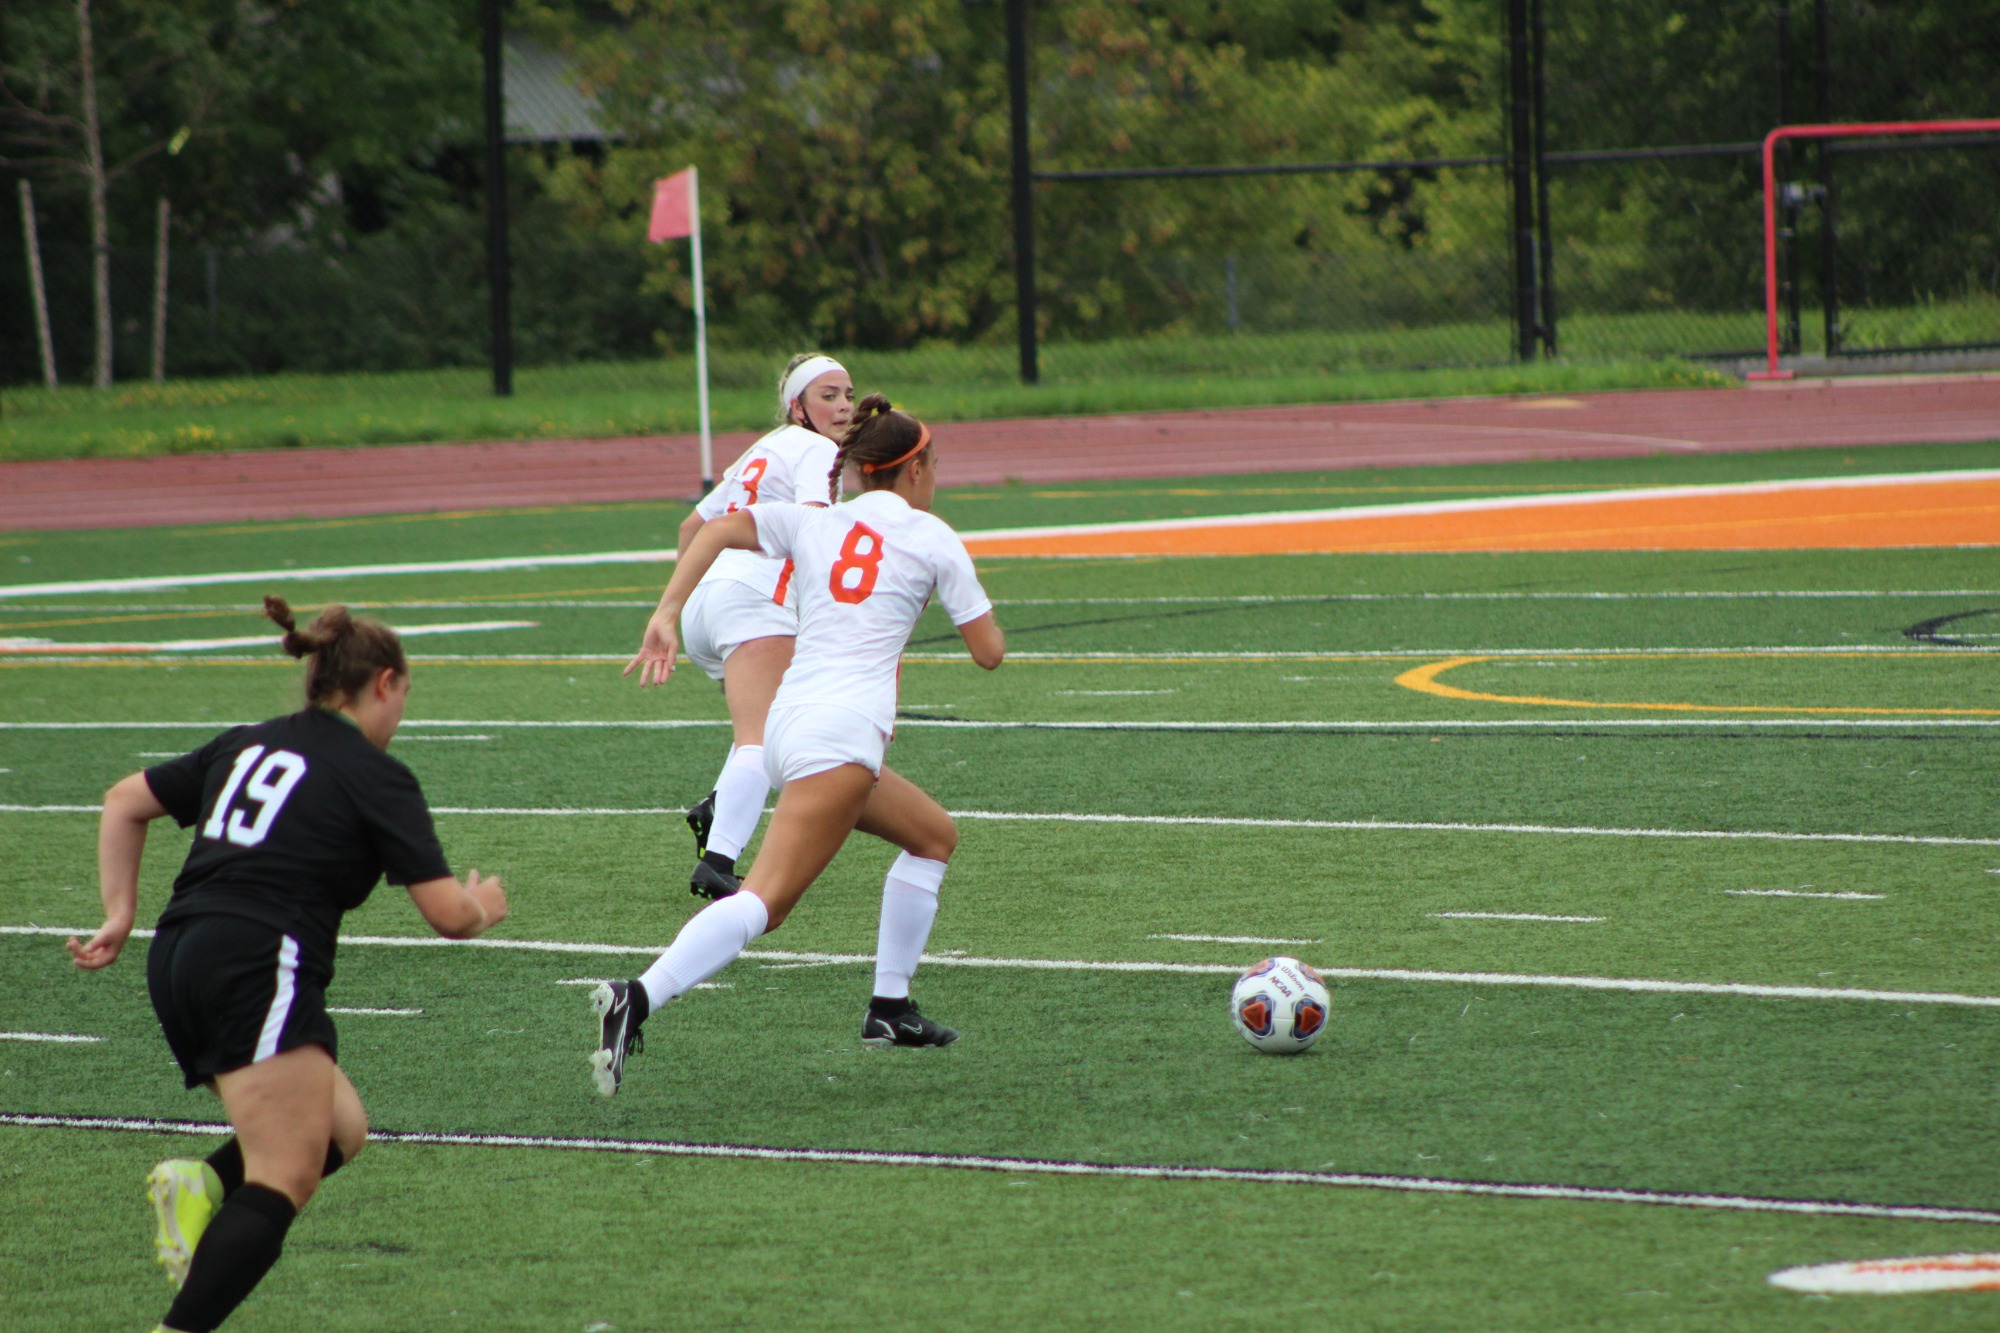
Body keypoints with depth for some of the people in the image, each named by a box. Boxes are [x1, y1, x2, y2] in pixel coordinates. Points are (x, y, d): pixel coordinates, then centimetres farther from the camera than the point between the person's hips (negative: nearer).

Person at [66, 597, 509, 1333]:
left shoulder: (248, 744, 20)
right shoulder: (376, 777, 1)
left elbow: (124, 803, 25)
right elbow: (448, 913, -3)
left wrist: (120, 915, 23)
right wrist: (484, 906, 19)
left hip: (179, 962, 8)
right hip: (260, 971, -8)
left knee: (340, 1130, 19)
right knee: (285, 1181, -10)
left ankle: (203, 1184, -6)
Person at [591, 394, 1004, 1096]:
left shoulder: (813, 524, 19)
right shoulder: (932, 537, 9)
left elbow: (718, 528, 1)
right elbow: (989, 651, 12)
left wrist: (665, 616, -5)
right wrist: (981, 611, 33)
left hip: (787, 721, 7)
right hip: (844, 729, -7)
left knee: (933, 835, 27)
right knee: (767, 899, -19)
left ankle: (889, 1008, 25)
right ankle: (638, 998, -39)